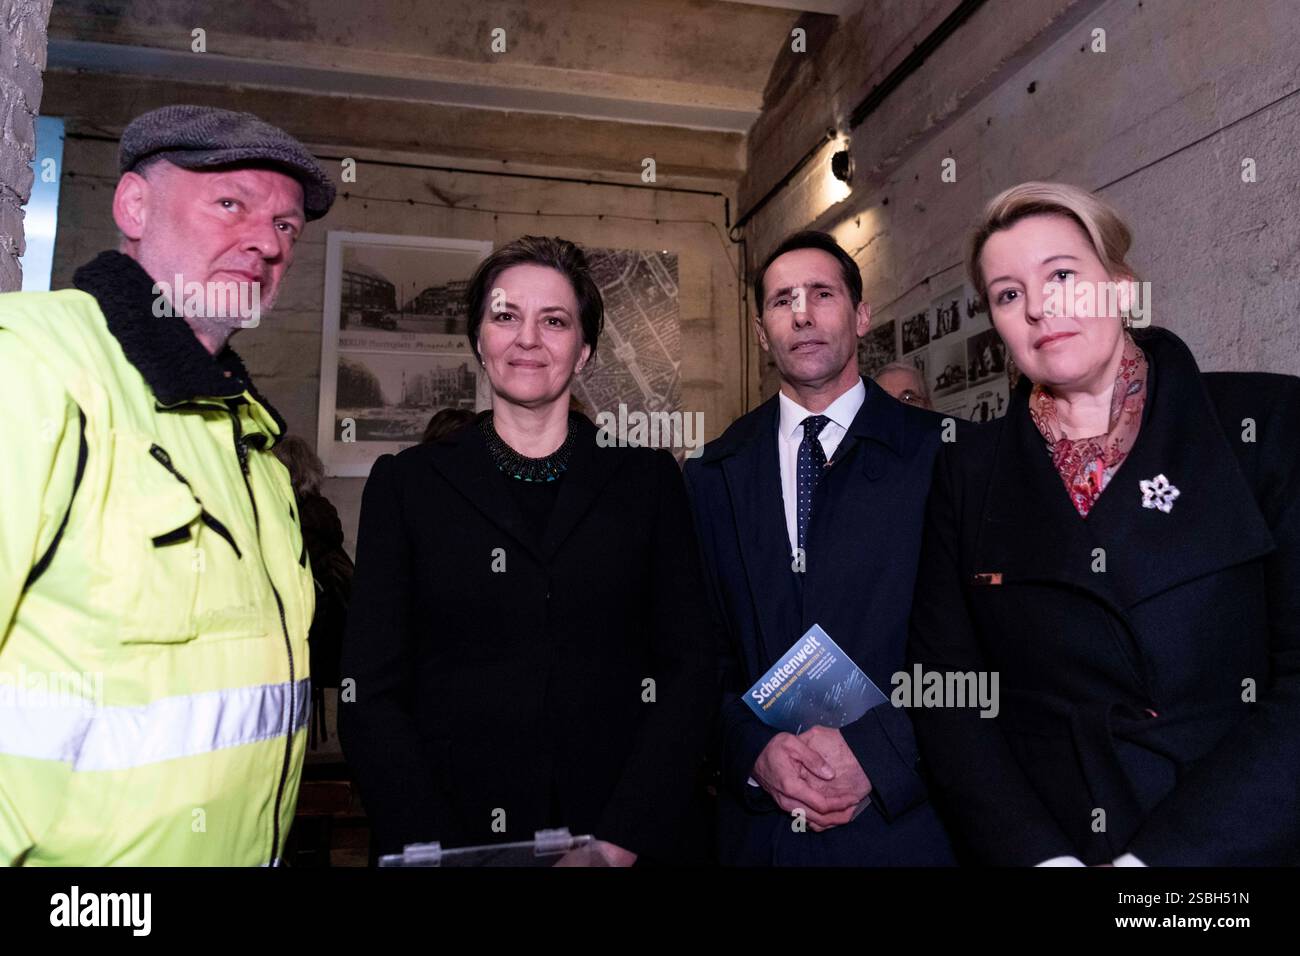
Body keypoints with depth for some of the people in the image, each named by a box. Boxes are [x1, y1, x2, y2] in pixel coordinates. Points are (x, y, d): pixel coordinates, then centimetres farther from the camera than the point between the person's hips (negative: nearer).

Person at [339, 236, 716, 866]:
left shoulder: (648, 479, 1)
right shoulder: (406, 482, 1)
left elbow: (688, 670, -3)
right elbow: (371, 696, -2)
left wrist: (621, 840, -13)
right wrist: (440, 848, -13)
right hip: (449, 836, 0)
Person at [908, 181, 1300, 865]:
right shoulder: (969, 472, 0)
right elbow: (946, 686, -2)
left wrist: (1152, 858, -19)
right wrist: (1042, 855, -14)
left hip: (1244, 842, -1)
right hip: (1034, 842, 2)